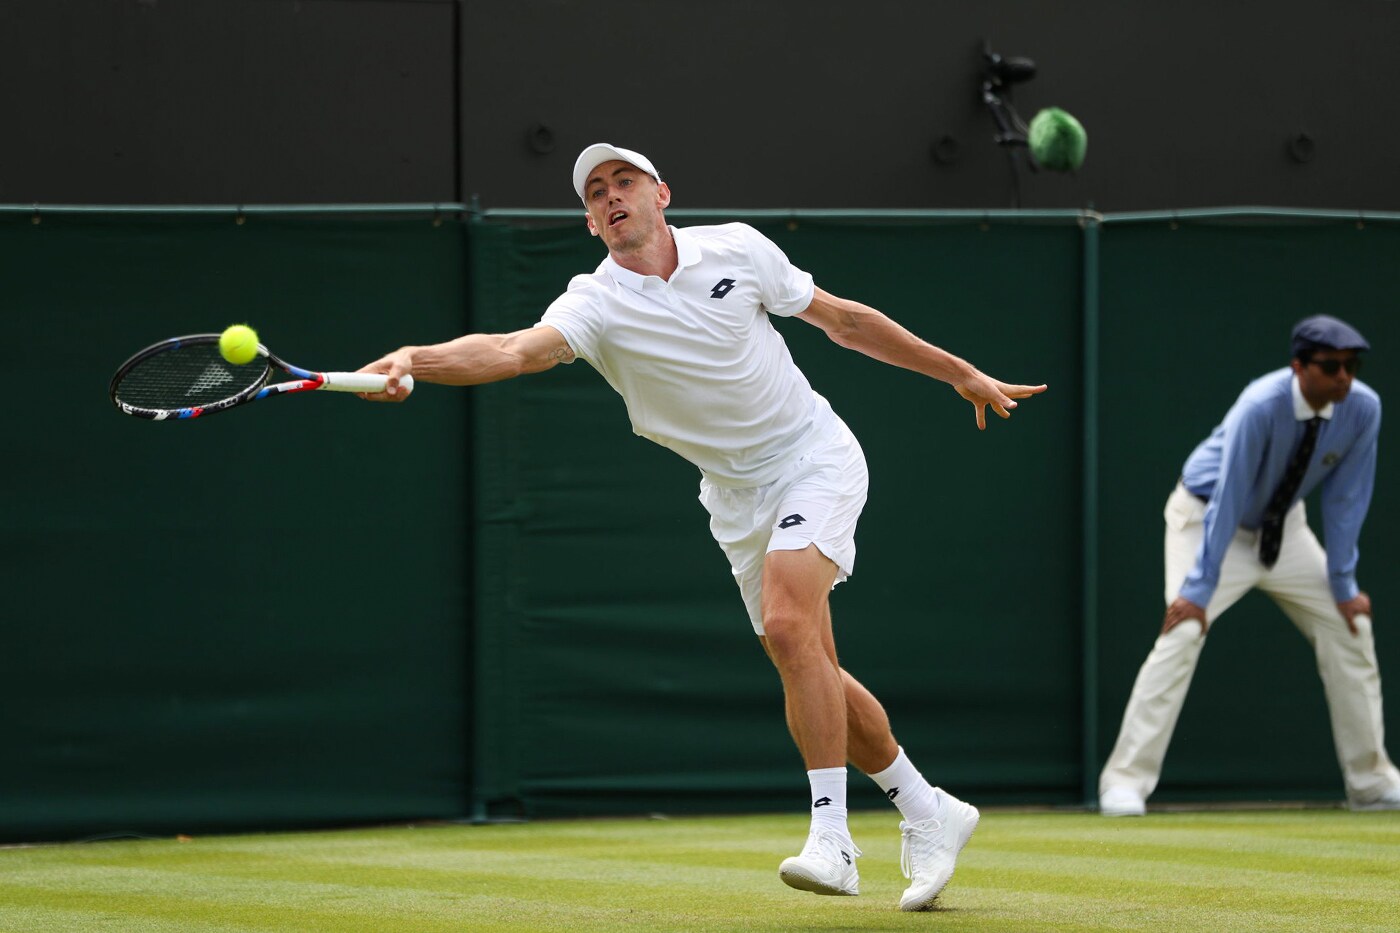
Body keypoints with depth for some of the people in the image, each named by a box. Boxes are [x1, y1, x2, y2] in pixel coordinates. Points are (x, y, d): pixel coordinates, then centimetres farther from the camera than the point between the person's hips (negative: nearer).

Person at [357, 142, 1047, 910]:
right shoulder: (597, 305, -12)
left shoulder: (736, 249, -8)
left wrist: (960, 373, 12)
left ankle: (831, 839, -25)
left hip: (812, 455, -3)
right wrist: (415, 360, -52)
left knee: (788, 623, -24)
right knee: (810, 673, 6)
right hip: (736, 496, 3)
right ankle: (928, 814, 25)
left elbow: (843, 319, 5)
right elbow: (513, 350, -32)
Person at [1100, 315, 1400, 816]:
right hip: (1207, 517, -6)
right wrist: (1199, 589, -33)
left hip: (1284, 527, 6)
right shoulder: (1261, 407, -34)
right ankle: (1125, 782, -20)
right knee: (1183, 633, -22)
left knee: (1350, 627, 1)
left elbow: (1344, 499, -9)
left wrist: (1343, 585, -9)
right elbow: (1227, 499, -33)